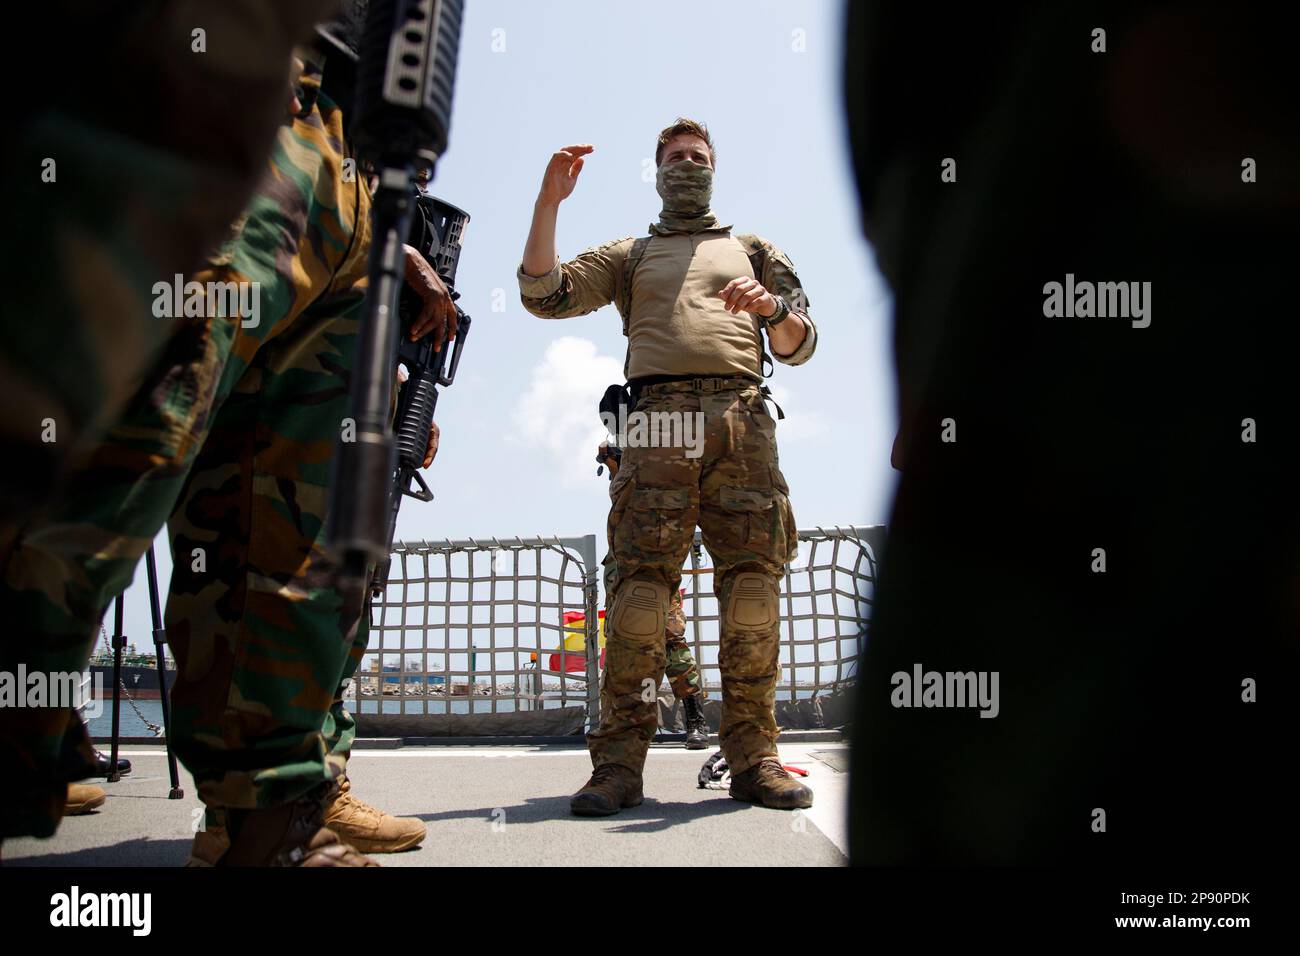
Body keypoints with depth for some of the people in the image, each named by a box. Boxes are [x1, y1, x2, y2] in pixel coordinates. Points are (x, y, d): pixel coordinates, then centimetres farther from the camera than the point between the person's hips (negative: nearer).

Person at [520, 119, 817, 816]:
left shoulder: (753, 251, 29)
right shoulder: (629, 255, 28)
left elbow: (800, 346, 20)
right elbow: (545, 295, 14)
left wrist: (773, 308, -3)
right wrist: (550, 200, 6)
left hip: (743, 422, 1)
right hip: (658, 422, -1)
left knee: (753, 585, -9)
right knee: (640, 582, -13)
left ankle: (753, 757, -4)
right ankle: (619, 762, -13)